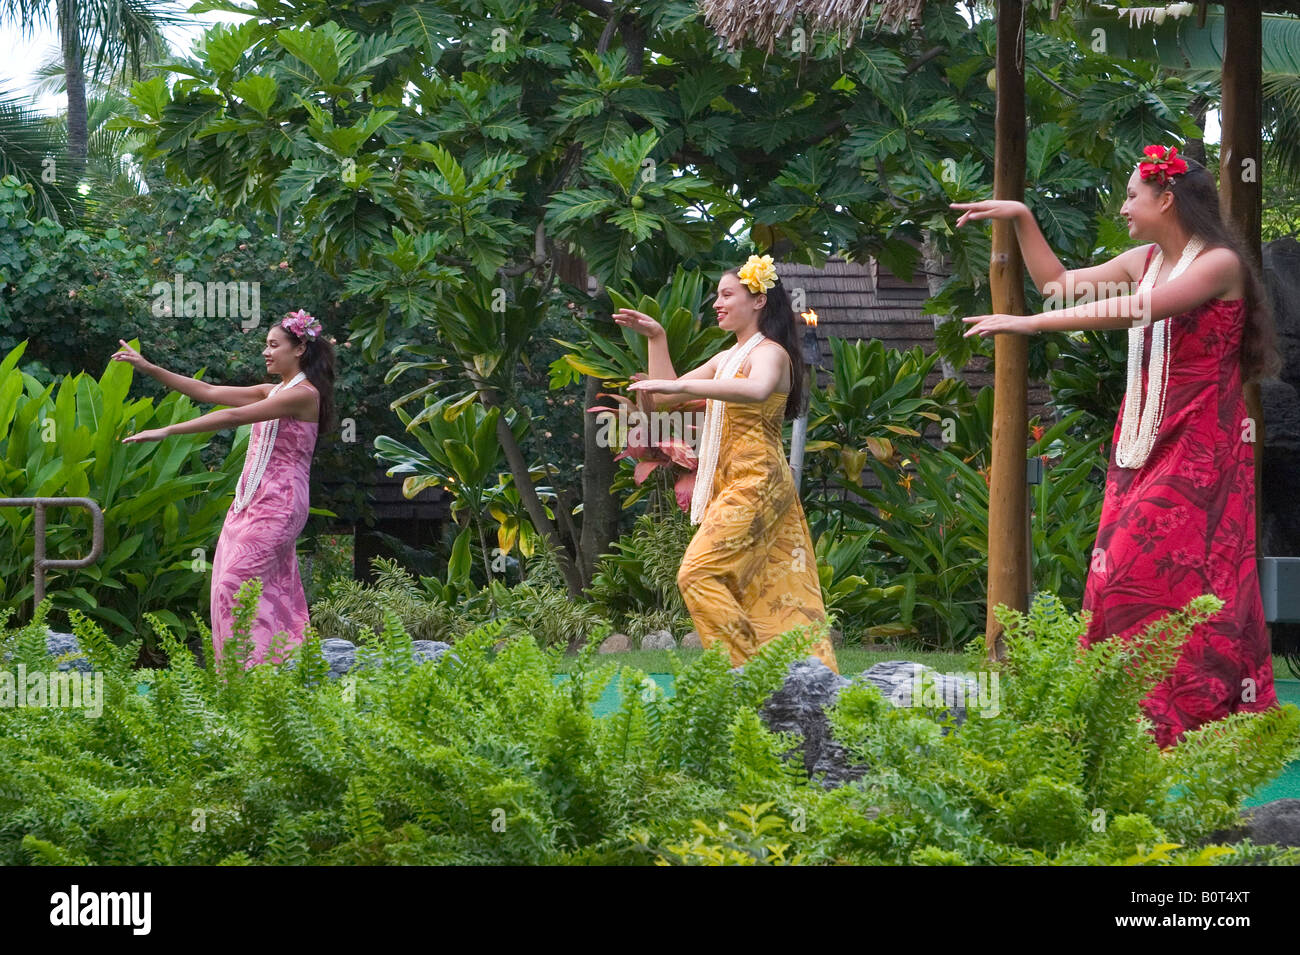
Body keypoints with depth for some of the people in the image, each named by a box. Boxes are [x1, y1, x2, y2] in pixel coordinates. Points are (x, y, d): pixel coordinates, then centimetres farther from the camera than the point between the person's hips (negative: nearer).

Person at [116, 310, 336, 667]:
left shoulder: (304, 394, -11)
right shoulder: (273, 392, 18)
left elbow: (233, 417, -18)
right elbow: (208, 393, 16)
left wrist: (167, 431, -20)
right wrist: (148, 368, 10)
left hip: (277, 504, -9)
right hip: (250, 500, 9)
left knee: (235, 584, -15)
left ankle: (249, 668, -16)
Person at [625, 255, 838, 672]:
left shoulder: (770, 353, -8)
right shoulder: (726, 358, 20)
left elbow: (756, 390, -33)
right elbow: (665, 395, 22)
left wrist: (679, 386, -37)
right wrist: (657, 339, 13)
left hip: (756, 482, -9)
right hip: (730, 484, 9)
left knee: (699, 574, -19)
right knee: (772, 592, 5)